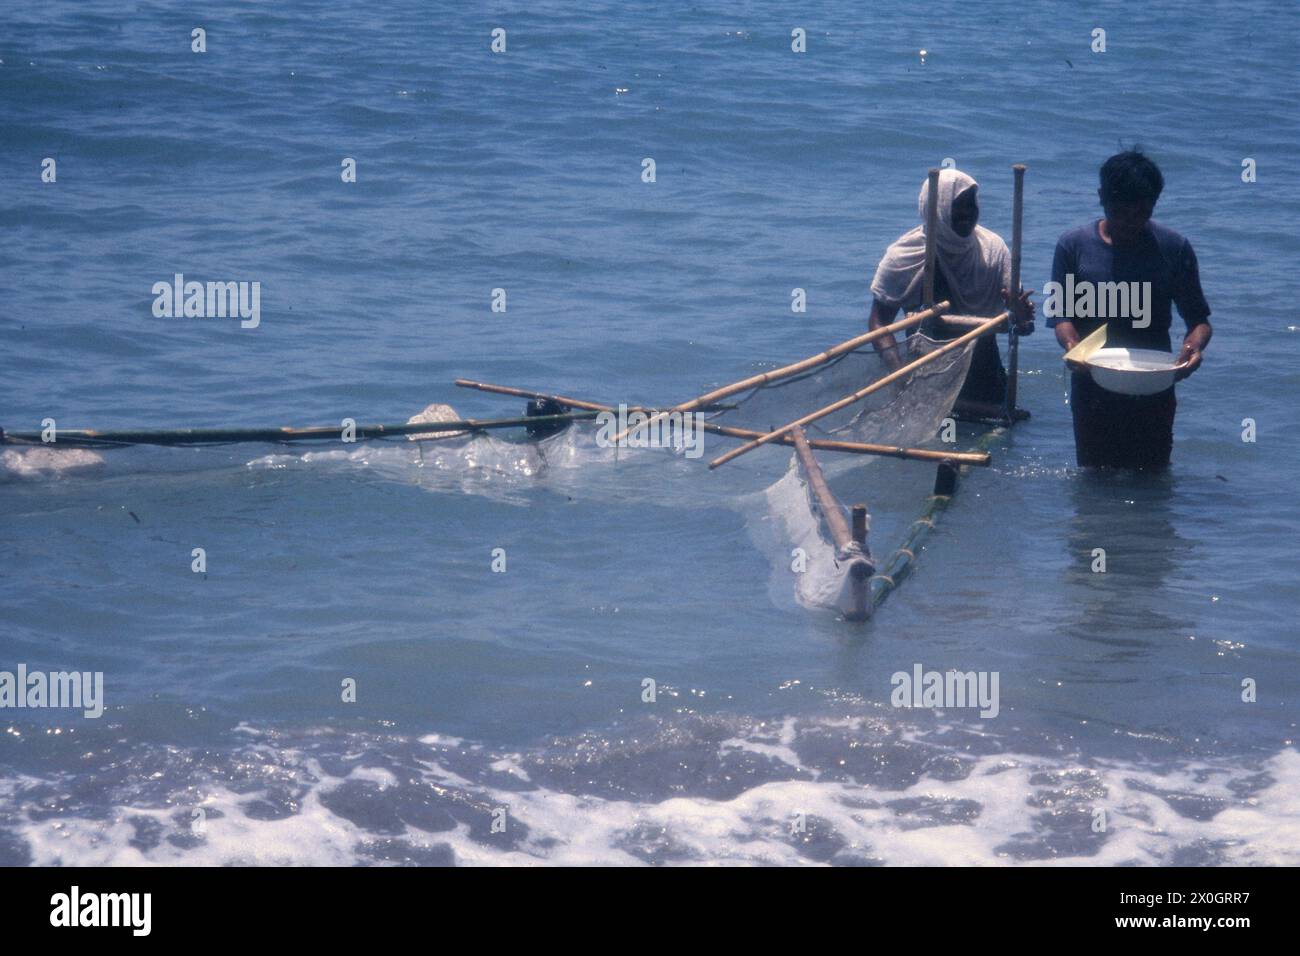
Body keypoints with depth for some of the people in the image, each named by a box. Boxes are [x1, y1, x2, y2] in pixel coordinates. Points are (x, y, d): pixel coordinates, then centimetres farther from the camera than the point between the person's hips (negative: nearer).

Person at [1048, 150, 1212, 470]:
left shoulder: (1174, 249, 0)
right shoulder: (1074, 247, -2)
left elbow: (1198, 319, 0)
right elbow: (1062, 315, -6)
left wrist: (1194, 346, -22)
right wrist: (1072, 346, -28)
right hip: (1093, 392, 0)